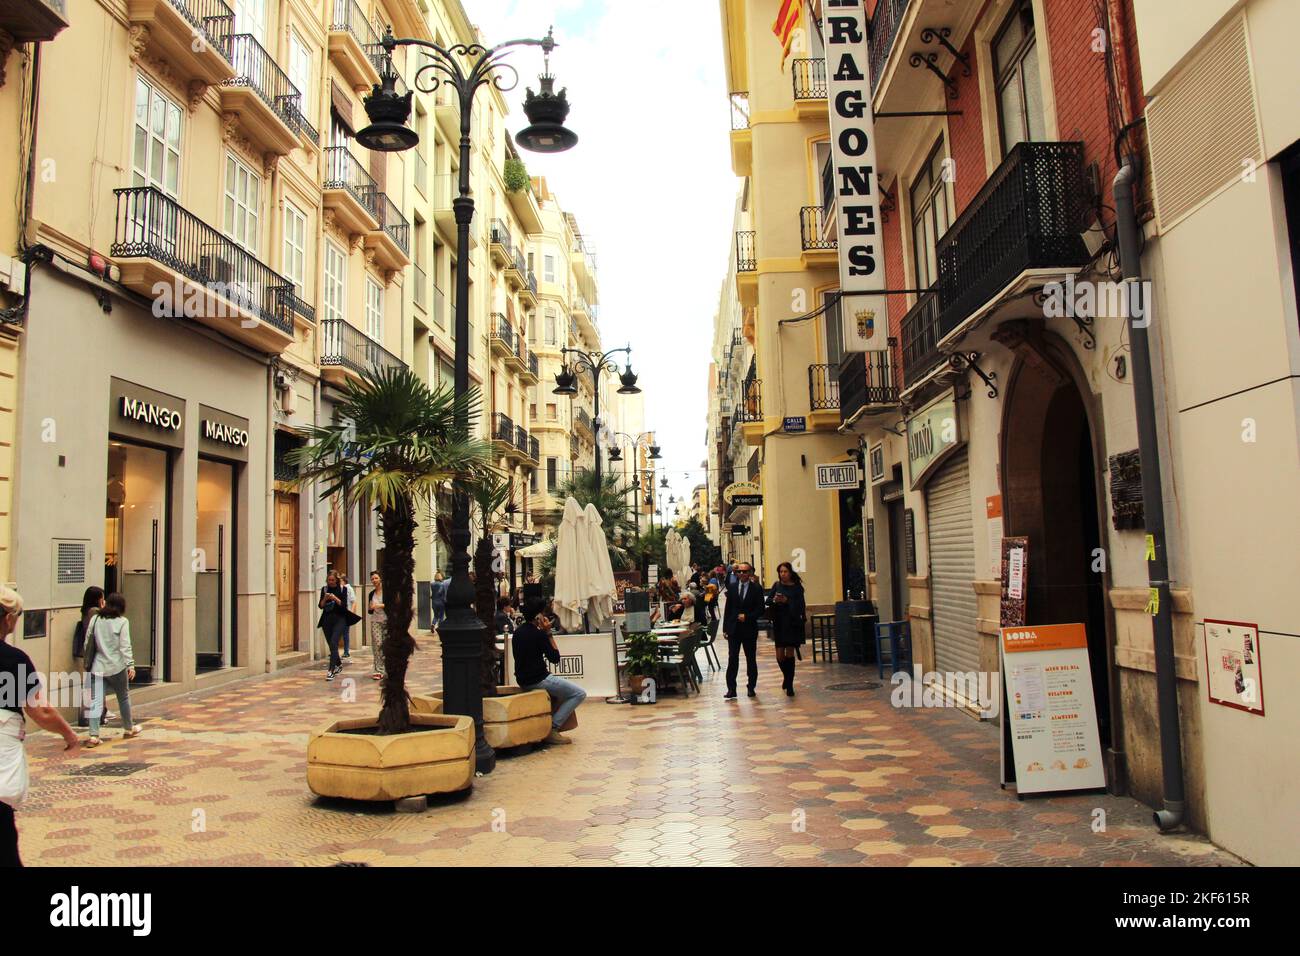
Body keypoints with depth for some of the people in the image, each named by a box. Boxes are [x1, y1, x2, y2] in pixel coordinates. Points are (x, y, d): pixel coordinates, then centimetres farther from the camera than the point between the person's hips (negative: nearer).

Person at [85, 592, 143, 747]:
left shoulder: (96, 620, 5)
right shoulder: (122, 622, -7)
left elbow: (88, 643, 9)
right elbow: (125, 646, -12)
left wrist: (88, 662, 19)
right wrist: (130, 664, -11)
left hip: (98, 667, 3)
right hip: (117, 667, -3)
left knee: (96, 701, 0)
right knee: (124, 698, 15)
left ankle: (93, 735, -10)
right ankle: (129, 729, 30)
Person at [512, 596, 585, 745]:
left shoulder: (518, 631, 7)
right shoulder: (538, 634, -19)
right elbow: (555, 658, -13)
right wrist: (548, 633, -12)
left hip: (523, 679, 9)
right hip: (537, 681, -9)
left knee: (561, 687, 32)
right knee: (580, 694, -2)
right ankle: (552, 729, -5)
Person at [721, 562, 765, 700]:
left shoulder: (757, 588, -1)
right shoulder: (732, 588, 6)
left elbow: (760, 610, -3)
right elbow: (728, 609, 6)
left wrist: (747, 617, -16)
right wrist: (725, 628, 3)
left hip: (749, 629, -1)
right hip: (734, 629, 1)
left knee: (751, 659, 9)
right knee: (732, 658, -2)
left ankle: (752, 688, 19)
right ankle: (731, 689, 0)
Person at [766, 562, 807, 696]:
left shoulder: (797, 587, -2)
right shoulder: (777, 585, 7)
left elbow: (800, 605, -10)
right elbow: (767, 601, 5)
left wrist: (786, 601, -21)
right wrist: (774, 600, -16)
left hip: (792, 623, -2)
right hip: (779, 623, 3)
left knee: (790, 654, -1)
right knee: (780, 656, 1)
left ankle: (789, 685, 10)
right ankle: (786, 676, 30)